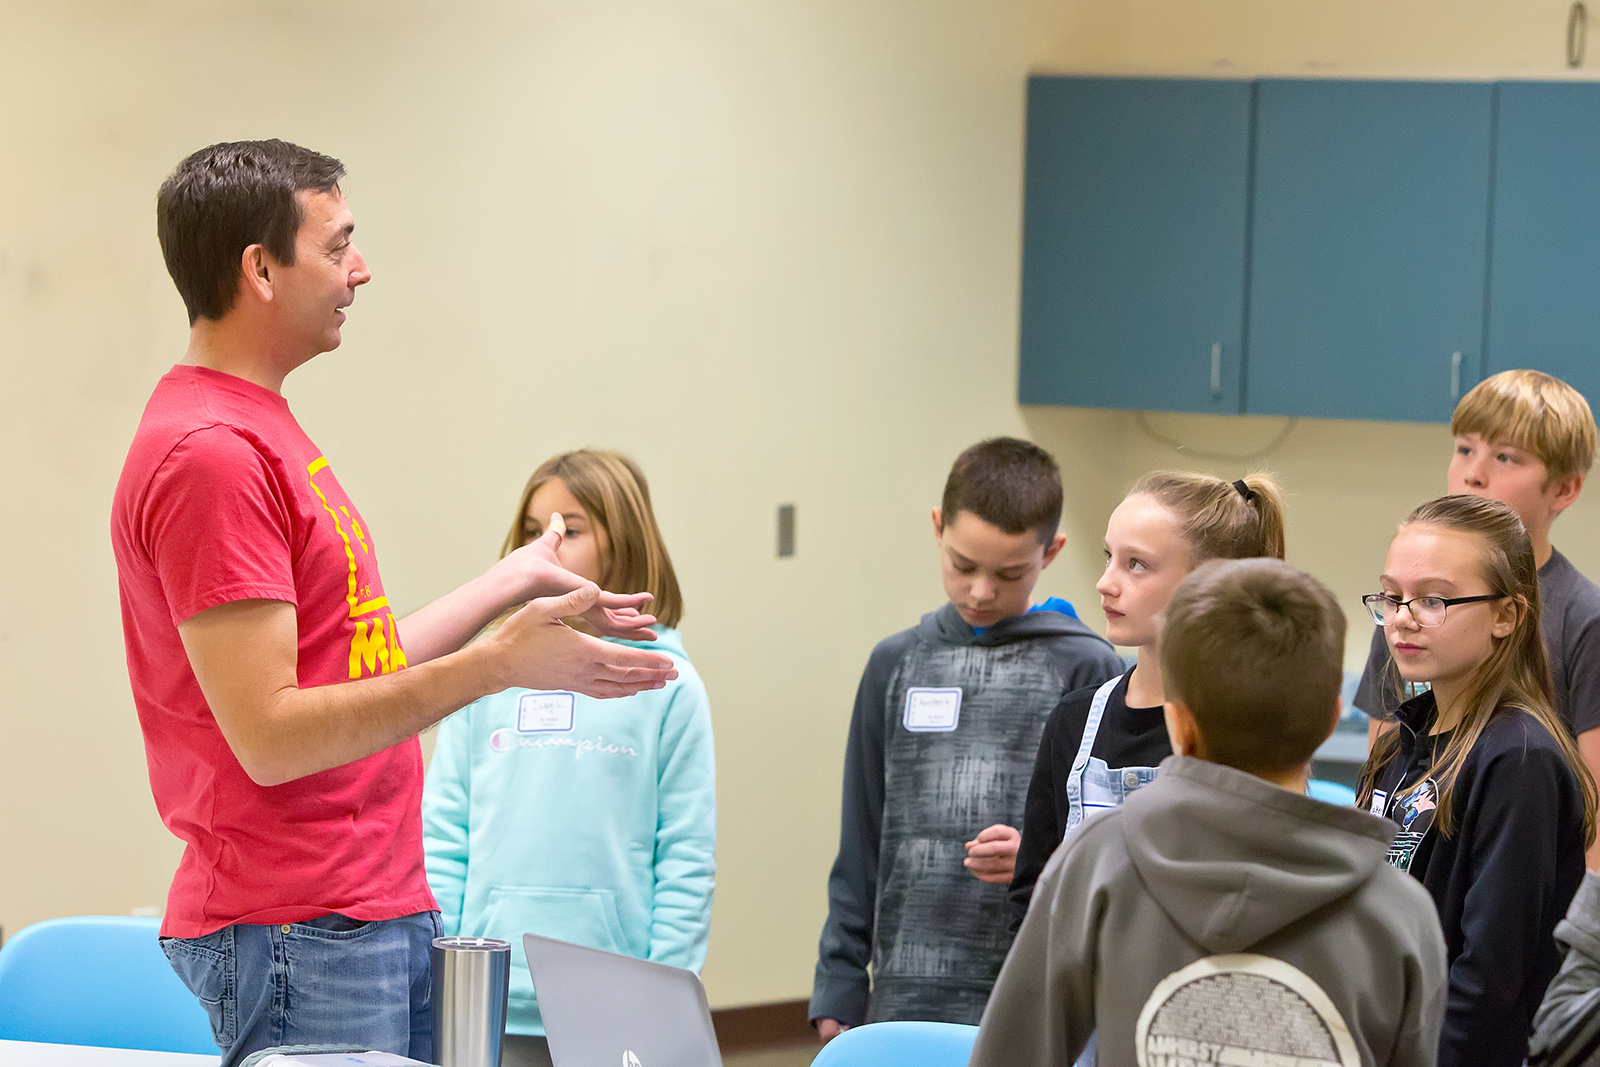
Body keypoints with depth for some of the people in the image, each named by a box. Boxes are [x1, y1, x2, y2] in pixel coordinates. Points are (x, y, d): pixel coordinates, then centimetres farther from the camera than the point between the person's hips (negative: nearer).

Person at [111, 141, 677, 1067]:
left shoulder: (259, 430, 16)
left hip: (387, 916, 10)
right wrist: (499, 663, -20)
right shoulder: (209, 454, -16)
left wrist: (517, 581, 28)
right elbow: (269, 735, -20)